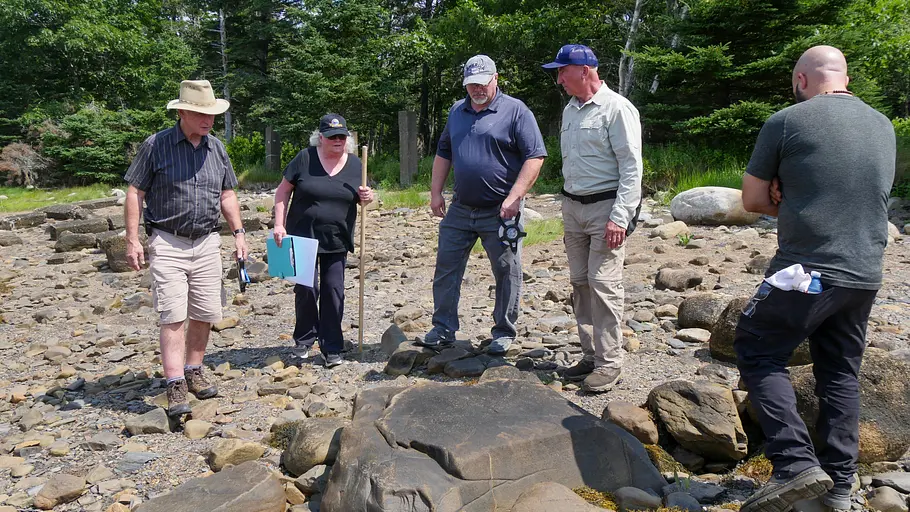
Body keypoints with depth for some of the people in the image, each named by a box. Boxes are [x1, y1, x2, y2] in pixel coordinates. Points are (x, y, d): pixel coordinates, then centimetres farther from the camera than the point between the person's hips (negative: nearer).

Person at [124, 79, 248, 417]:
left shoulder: (216, 148, 10)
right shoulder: (156, 146, -4)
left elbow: (227, 195, 17)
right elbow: (135, 193, -3)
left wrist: (238, 232, 9)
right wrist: (132, 240, -9)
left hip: (207, 243, 5)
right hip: (167, 244, -5)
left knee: (205, 315, 8)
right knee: (173, 316, -9)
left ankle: (194, 371, 26)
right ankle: (175, 386, -4)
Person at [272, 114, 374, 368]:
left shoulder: (355, 164, 4)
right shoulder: (305, 158, -4)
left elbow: (363, 197, 14)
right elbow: (283, 191, 1)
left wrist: (366, 197, -11)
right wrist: (279, 224, -8)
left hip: (337, 241, 2)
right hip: (303, 236, -2)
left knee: (333, 292, 4)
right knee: (306, 289, 1)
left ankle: (332, 348, 15)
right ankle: (305, 340, 23)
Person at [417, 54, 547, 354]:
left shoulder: (515, 110, -5)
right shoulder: (457, 111, 13)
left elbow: (535, 157, -11)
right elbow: (443, 153, 21)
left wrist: (514, 198, -19)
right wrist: (436, 193, 12)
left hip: (500, 212, -5)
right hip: (459, 209, 5)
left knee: (506, 274, 4)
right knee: (446, 270, 7)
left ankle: (504, 333, 19)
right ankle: (443, 330, 19)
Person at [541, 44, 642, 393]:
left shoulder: (616, 108, -9)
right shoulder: (570, 110, 15)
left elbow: (632, 167, -13)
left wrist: (620, 217, -20)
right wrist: (568, 204, 17)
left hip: (604, 207, -7)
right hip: (572, 206, 8)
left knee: (604, 283, -8)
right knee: (580, 282, 8)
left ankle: (609, 363, 1)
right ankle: (591, 354, 18)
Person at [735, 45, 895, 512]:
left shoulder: (786, 122, -6)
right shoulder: (884, 126, 12)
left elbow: (752, 199, -1)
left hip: (807, 270, -6)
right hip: (866, 276, 6)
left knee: (758, 353, 7)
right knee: (841, 374, 15)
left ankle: (796, 464, -5)